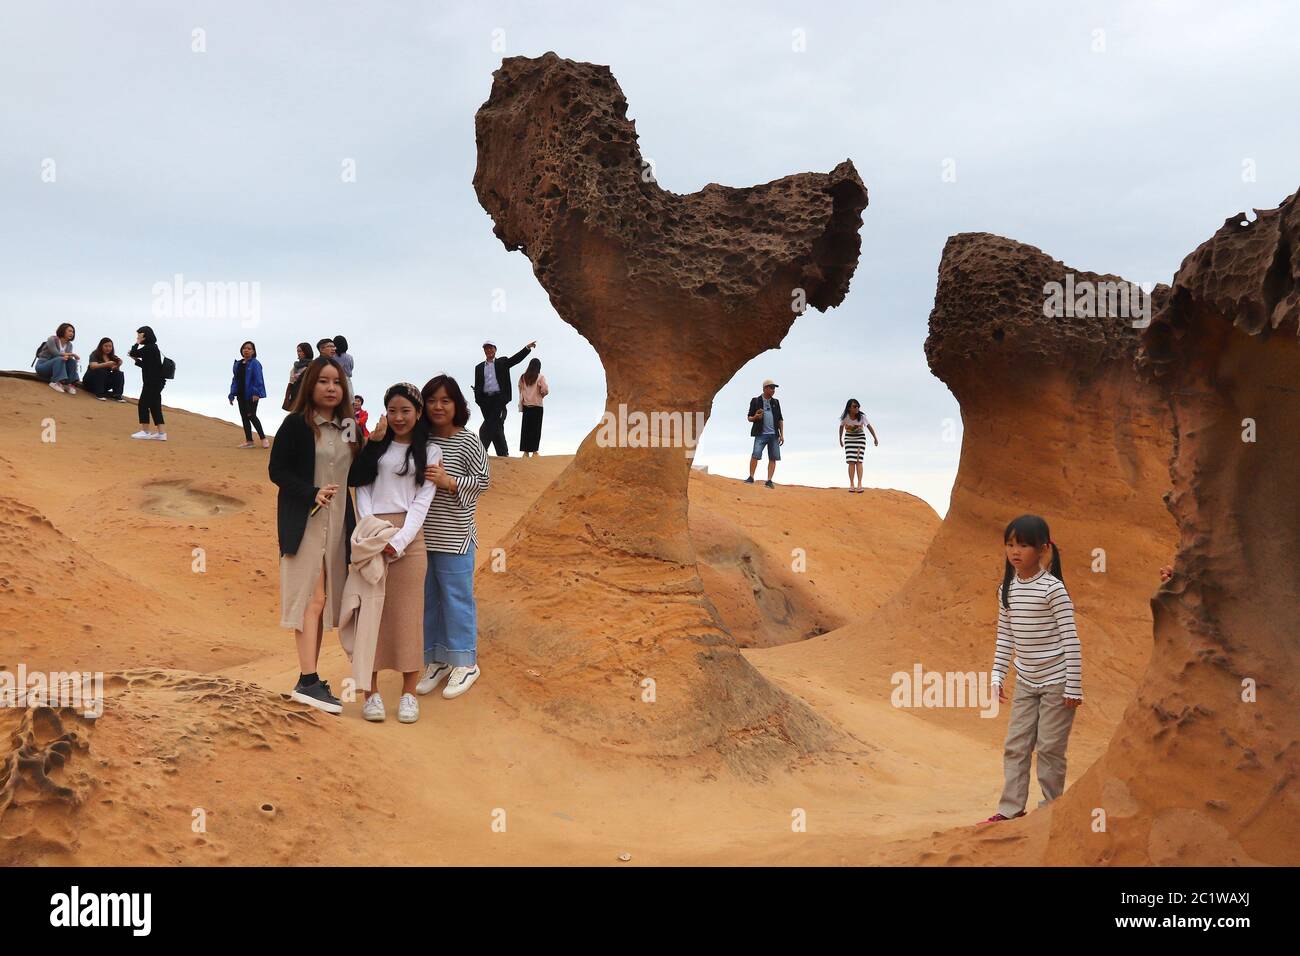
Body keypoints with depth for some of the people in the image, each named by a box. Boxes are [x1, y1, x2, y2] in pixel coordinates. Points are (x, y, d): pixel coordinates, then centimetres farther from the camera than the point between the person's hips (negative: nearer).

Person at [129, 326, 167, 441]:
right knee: (155, 406, 10)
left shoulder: (149, 348, -14)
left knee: (143, 404, -2)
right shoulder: (152, 347, 16)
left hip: (152, 382, -10)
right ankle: (161, 433, 9)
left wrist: (137, 343, -6)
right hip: (156, 382, 10)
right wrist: (136, 360, 12)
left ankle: (145, 431, 3)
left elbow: (133, 353, -16)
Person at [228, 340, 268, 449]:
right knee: (244, 417, 8)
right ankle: (249, 441, 14)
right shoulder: (238, 364, 12)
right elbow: (235, 379, 14)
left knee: (251, 415, -9)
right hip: (241, 394, 7)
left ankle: (263, 438, 0)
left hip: (251, 395, -7)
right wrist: (232, 394, 10)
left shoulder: (255, 364, -8)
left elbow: (258, 379, -14)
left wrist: (256, 393, -22)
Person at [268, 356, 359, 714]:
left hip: (338, 522, 6)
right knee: (313, 598, -11)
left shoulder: (346, 427, 13)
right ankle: (308, 682, -10)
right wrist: (312, 493, -21)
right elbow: (276, 470, -9)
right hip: (305, 522, -6)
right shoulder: (296, 424, -6)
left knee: (323, 602, 6)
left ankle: (309, 679, 11)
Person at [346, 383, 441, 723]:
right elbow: (361, 490, 5)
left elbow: (422, 501, 1)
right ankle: (371, 692, 3)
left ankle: (408, 694, 5)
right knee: (370, 611, -1)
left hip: (408, 536, -1)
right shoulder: (375, 446, 12)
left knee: (408, 614, -1)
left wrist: (399, 541, -12)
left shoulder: (430, 451, 8)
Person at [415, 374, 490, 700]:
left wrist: (449, 482, -19)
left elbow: (483, 480, -7)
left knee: (457, 598, 2)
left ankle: (465, 663, 15)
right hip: (421, 534, 5)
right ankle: (437, 661, 25)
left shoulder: (467, 442, -7)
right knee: (427, 598, 12)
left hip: (454, 537, -5)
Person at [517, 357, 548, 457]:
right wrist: (541, 395, 5)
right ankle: (534, 451, 2)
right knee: (536, 429, 3)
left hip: (525, 405, 3)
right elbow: (545, 390, -16)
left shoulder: (523, 377, 2)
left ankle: (525, 451, 7)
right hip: (537, 405, -3)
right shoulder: (540, 377, -9)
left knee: (525, 428, 7)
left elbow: (520, 389, 7)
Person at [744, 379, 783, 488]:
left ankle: (769, 481, -1)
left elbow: (780, 419, 15)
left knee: (773, 458, -3)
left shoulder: (775, 402, 14)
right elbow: (749, 417, 9)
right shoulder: (755, 401, 4)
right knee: (755, 455, -17)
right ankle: (751, 477, -7)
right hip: (761, 434, -3)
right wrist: (755, 417, -14)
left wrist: (782, 434, 7)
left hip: (774, 434, 3)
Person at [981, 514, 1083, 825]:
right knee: (1015, 746, 6)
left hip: (1055, 682, -6)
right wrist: (997, 675, 7)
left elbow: (1070, 639, -15)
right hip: (1025, 683, 6)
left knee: (1049, 749, 1)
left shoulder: (1053, 588, -16)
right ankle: (1010, 809, 13)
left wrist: (1073, 687, -15)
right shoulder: (1007, 589, 2)